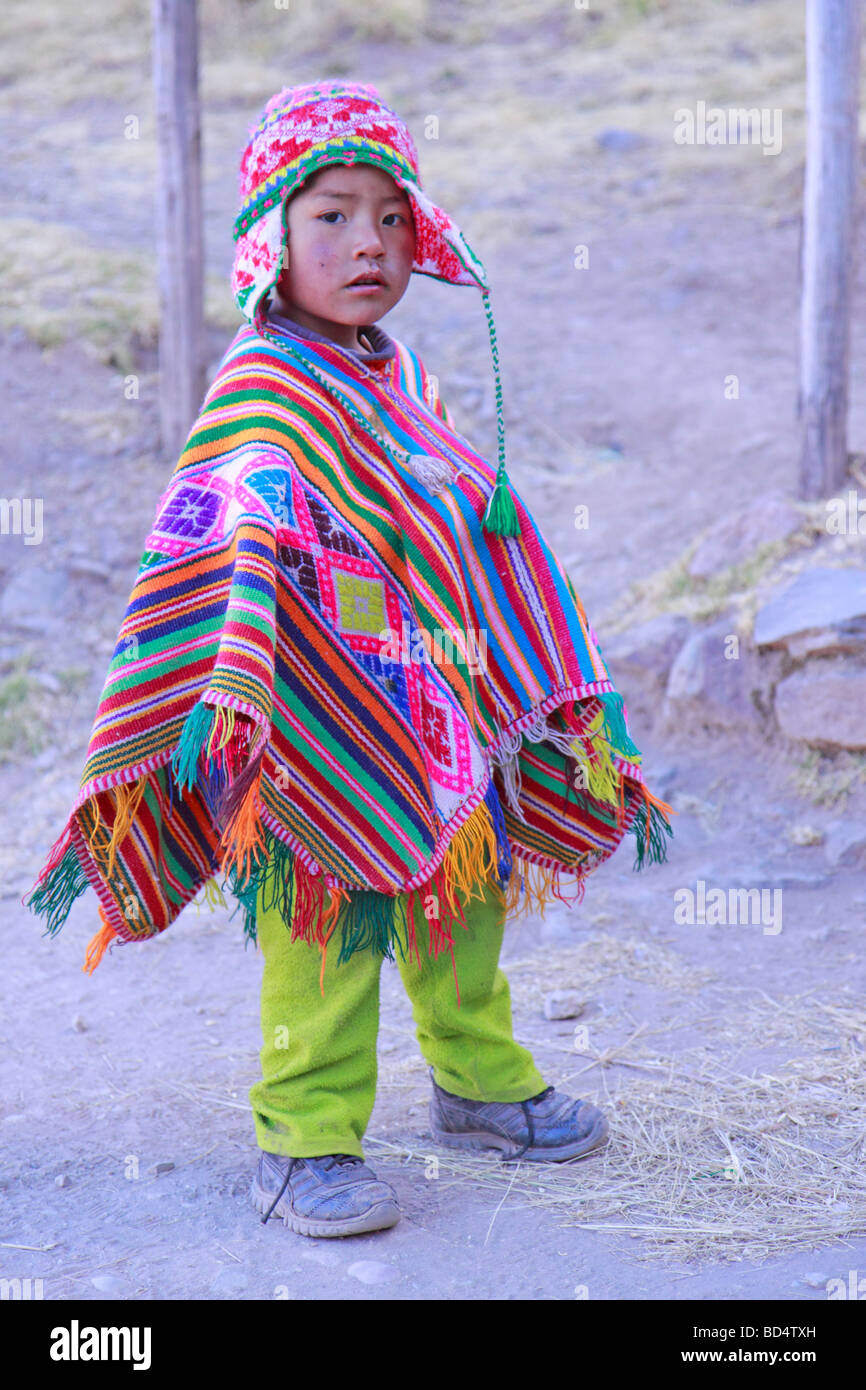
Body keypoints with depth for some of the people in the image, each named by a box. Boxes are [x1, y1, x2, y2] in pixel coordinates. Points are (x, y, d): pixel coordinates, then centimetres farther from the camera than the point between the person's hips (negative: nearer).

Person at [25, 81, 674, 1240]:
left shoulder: (402, 376, 12)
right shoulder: (262, 383, -11)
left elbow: (485, 535, 19)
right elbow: (227, 544, -20)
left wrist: (565, 706, 20)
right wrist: (225, 693, -30)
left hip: (447, 706, 8)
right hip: (326, 722, -8)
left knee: (465, 895, 19)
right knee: (325, 928, -2)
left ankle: (482, 1081, 37)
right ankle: (307, 1140, 11)